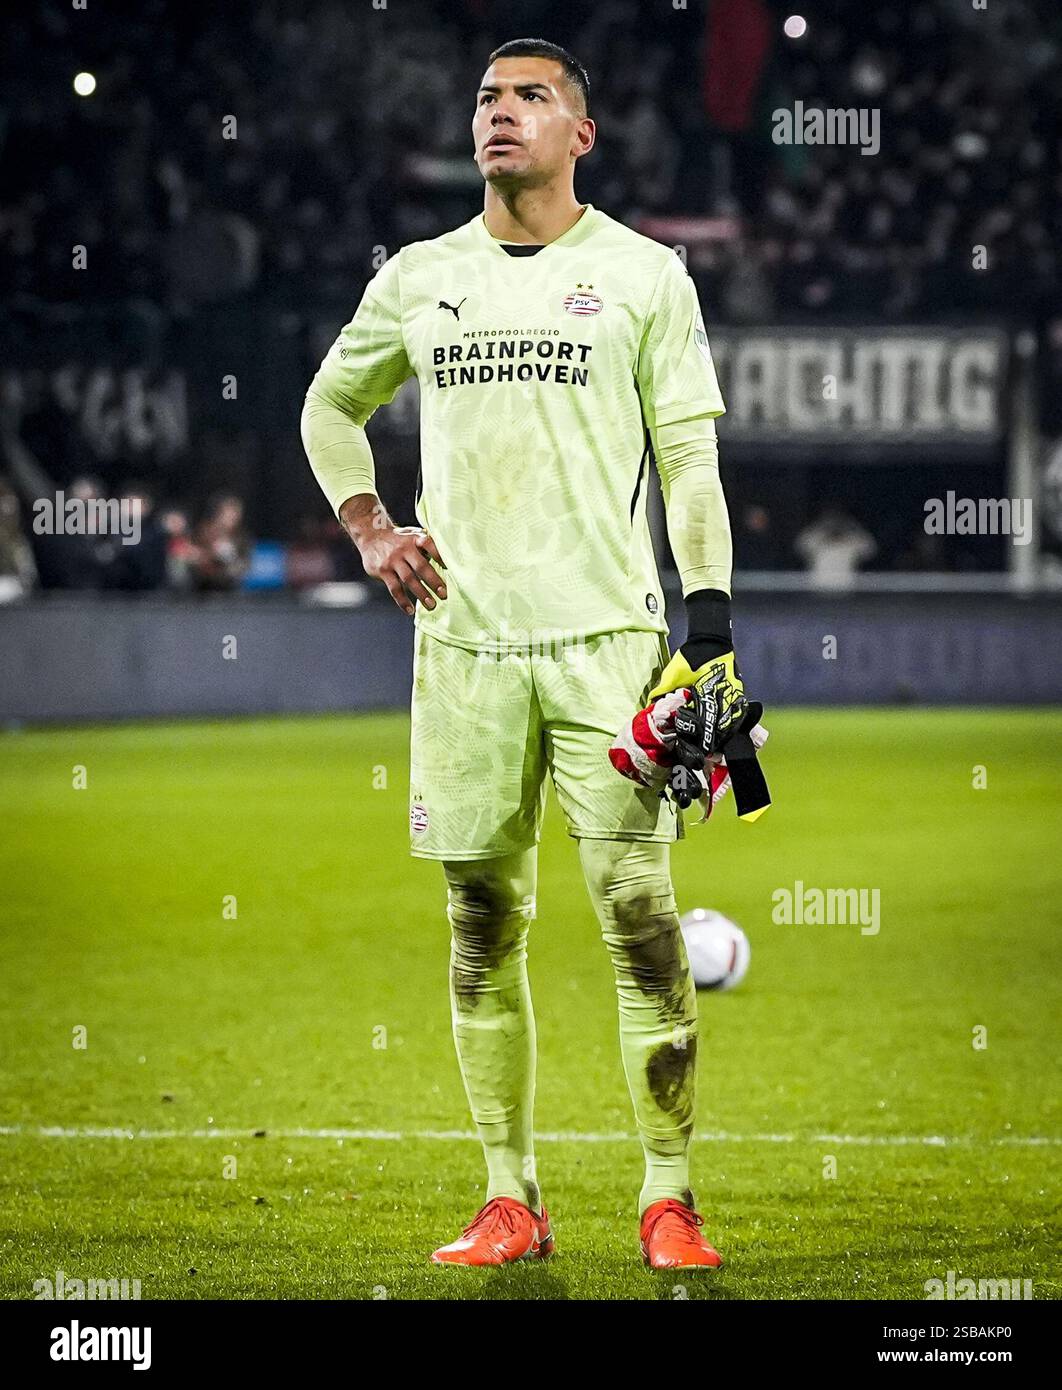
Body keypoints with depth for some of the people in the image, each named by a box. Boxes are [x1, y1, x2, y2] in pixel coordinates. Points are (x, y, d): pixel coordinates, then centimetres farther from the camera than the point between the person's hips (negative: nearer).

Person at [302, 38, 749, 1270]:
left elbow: (690, 456, 2)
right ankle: (510, 1200, 10)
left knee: (639, 917, -7)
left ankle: (668, 1199, -1)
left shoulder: (643, 275, 3)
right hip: (464, 640, 3)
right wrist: (369, 528, 10)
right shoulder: (418, 279, 11)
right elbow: (332, 403, 27)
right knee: (482, 925, 4)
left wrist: (709, 622, -7)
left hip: (605, 636, -3)